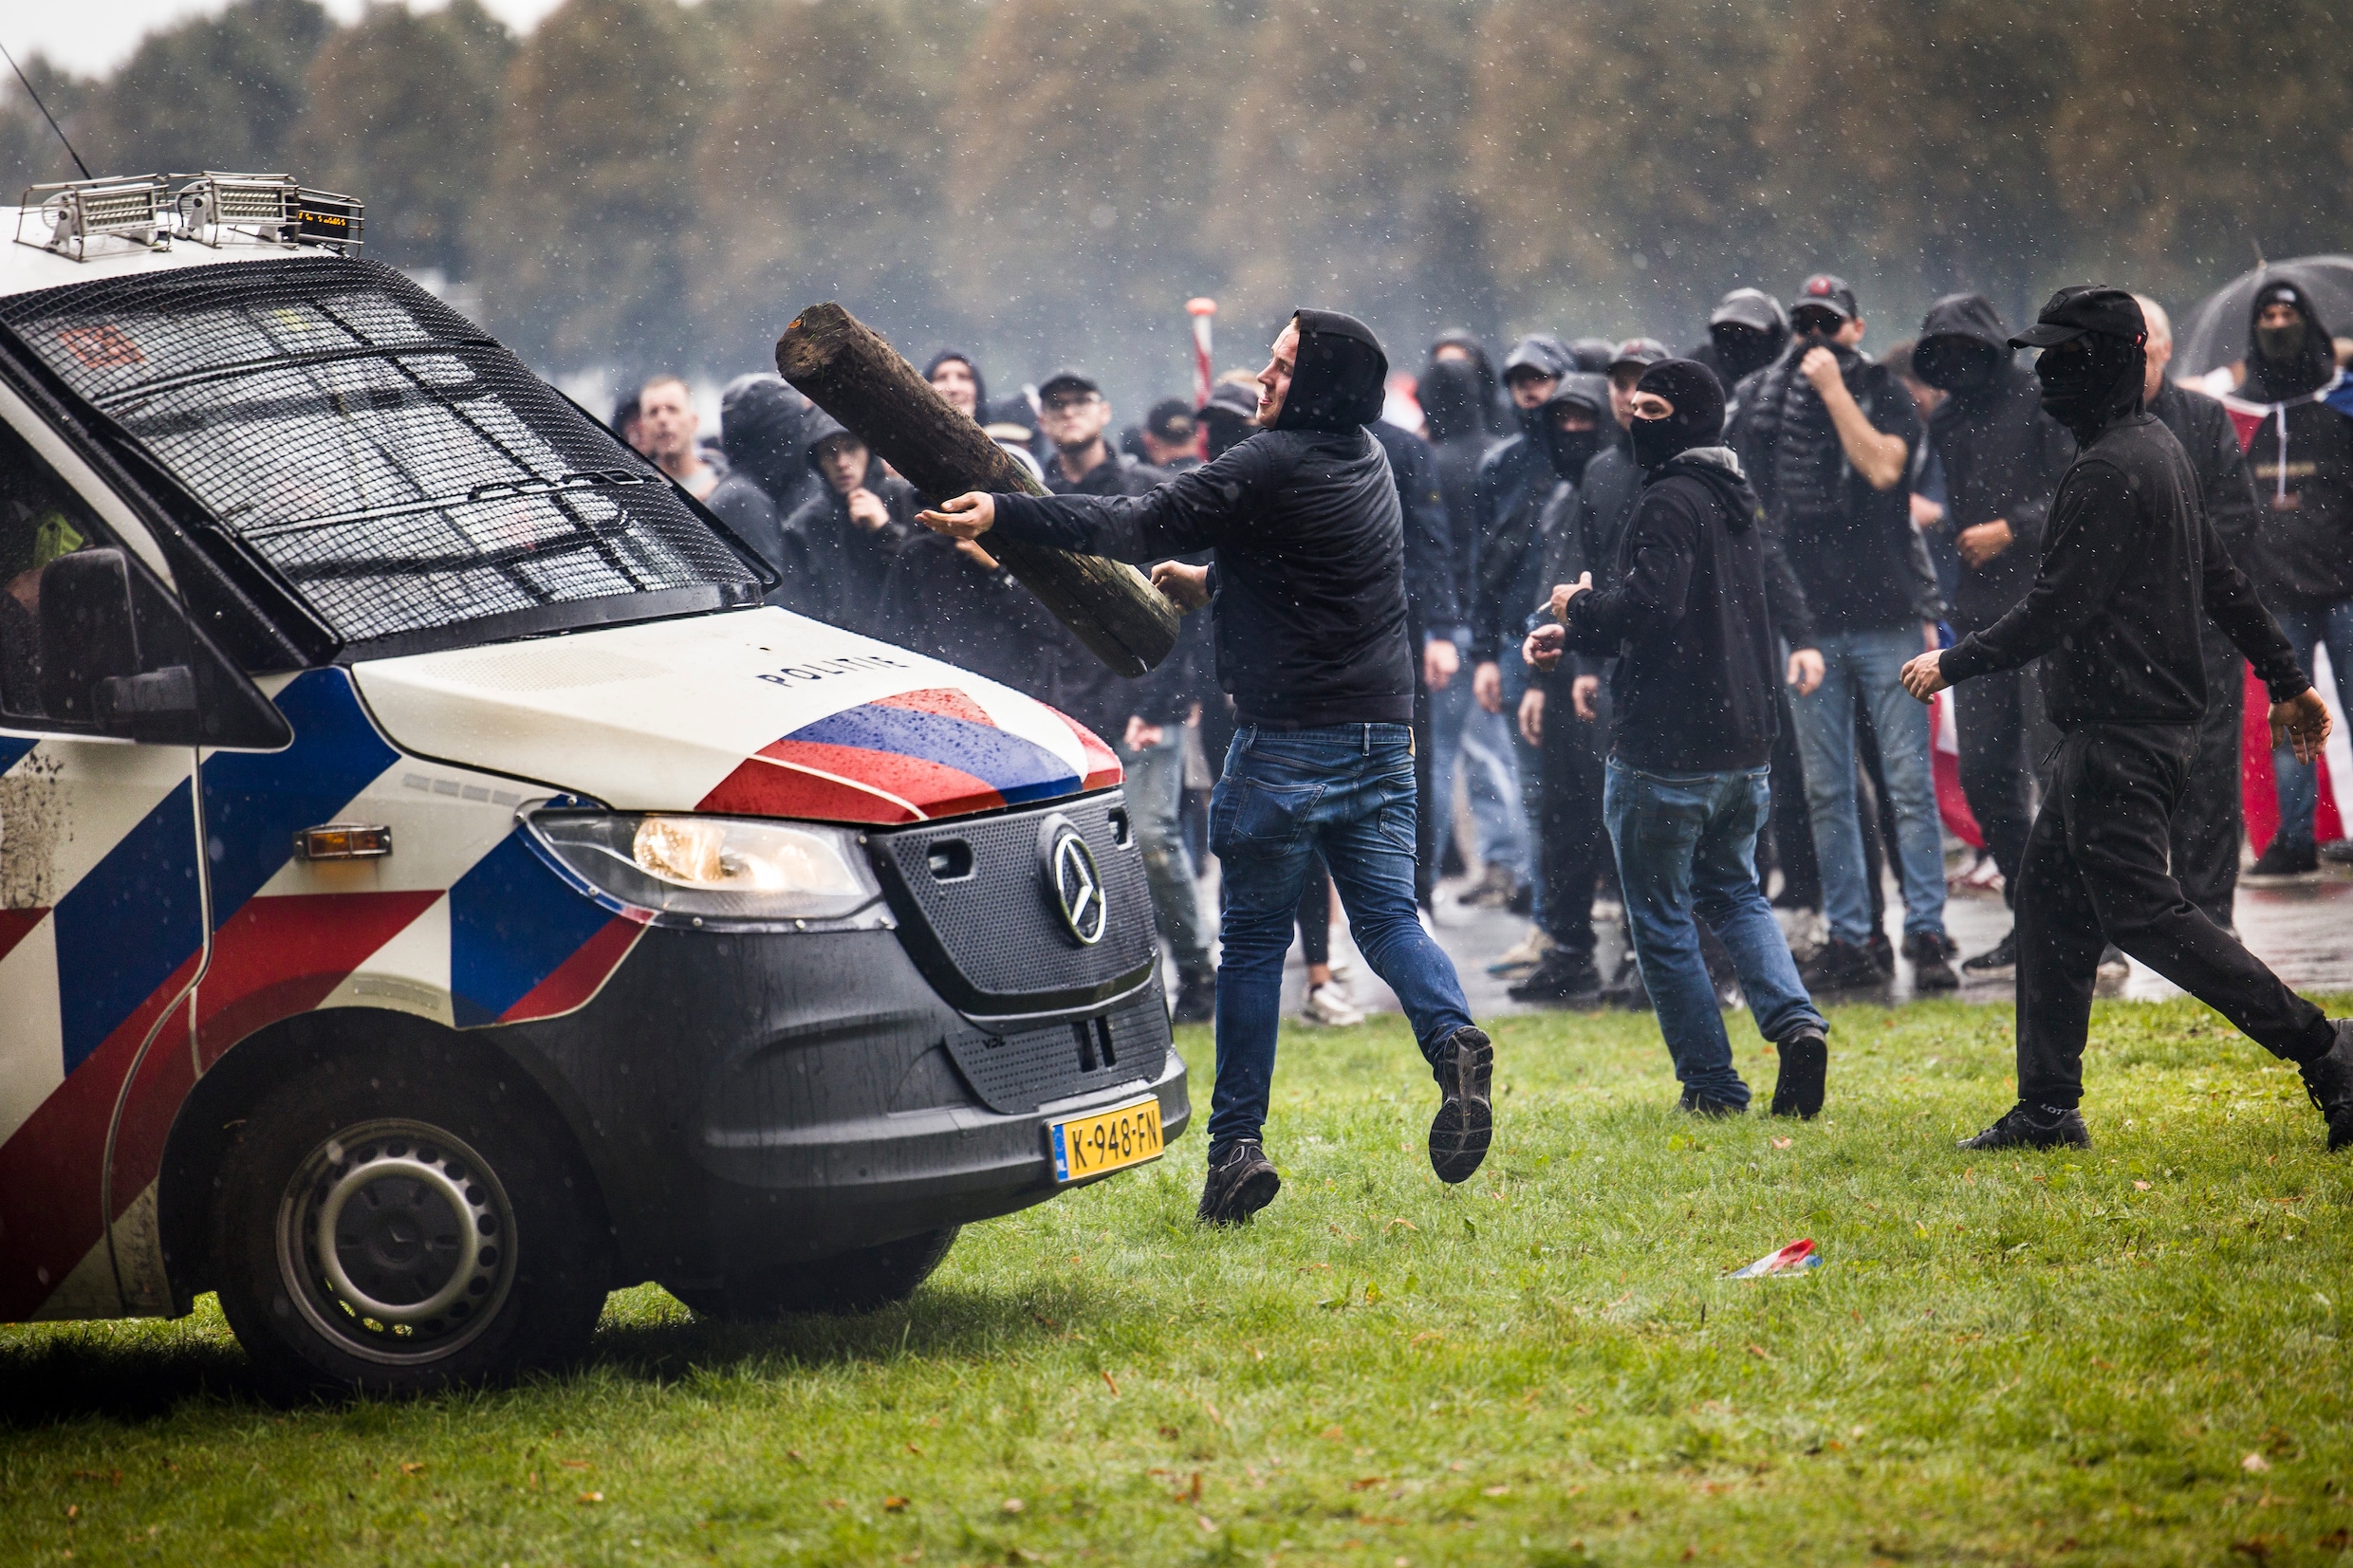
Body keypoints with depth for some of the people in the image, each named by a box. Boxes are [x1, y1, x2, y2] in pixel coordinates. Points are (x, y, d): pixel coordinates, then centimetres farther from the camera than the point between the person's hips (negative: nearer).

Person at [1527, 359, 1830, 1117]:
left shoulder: (1669, 505, -16)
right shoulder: (1738, 504, 14)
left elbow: (1650, 608, -28)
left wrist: (1580, 607, -9)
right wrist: (1575, 634, 18)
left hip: (1665, 754, -8)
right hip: (1743, 744, 9)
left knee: (1662, 922, 4)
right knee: (1734, 891, 22)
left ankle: (1711, 1083, 4)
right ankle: (1794, 1021, -1)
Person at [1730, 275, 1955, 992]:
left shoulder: (1885, 395, 3)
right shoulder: (1765, 403, 10)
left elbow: (1882, 467, -15)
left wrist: (1833, 387, -12)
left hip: (1886, 616, -3)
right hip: (1808, 626, 3)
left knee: (1909, 782, -4)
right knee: (1825, 792, 4)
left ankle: (1927, 933, -2)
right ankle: (1847, 939, 9)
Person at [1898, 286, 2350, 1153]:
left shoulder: (2110, 472, -17)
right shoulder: (2161, 449, 15)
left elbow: (2055, 609, -20)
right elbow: (2224, 578, 21)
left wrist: (1953, 665, -10)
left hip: (2121, 730, -11)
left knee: (2140, 909, -10)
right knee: (2049, 890, 11)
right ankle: (2048, 1108, 13)